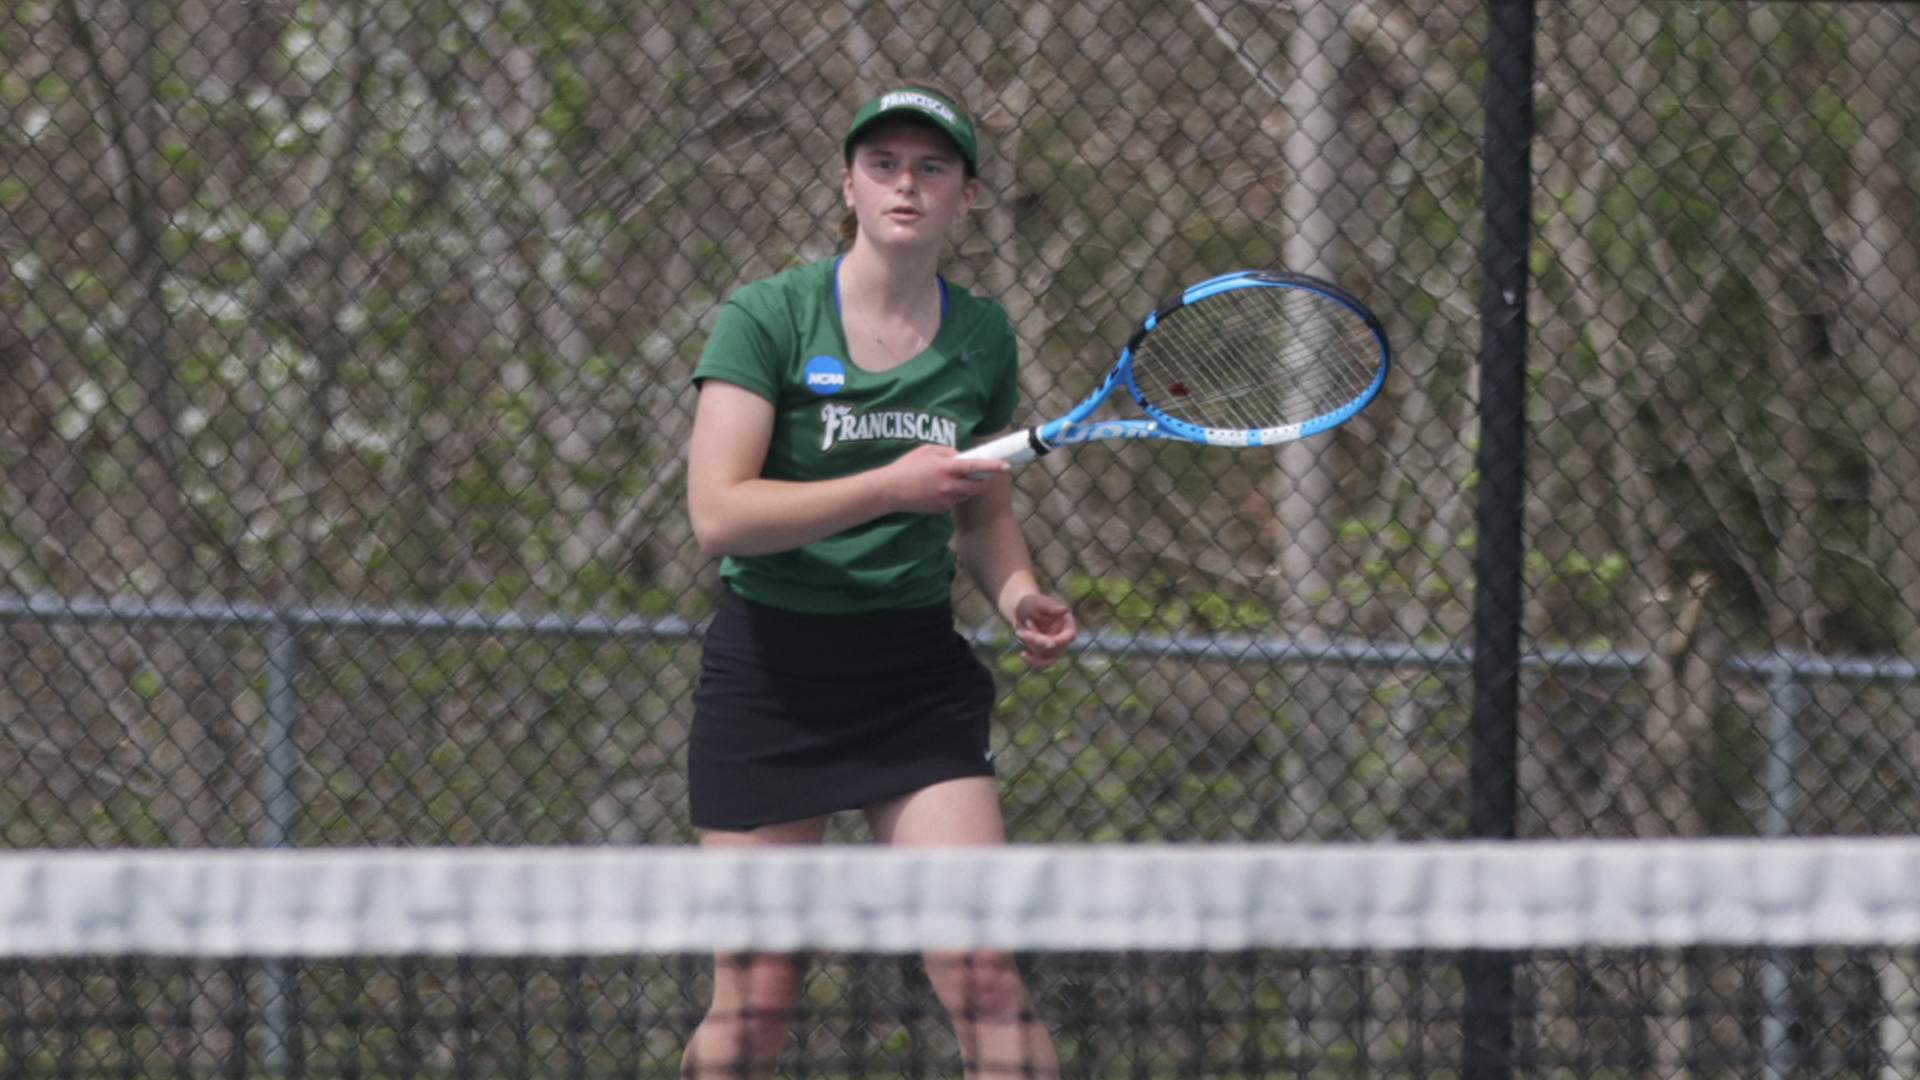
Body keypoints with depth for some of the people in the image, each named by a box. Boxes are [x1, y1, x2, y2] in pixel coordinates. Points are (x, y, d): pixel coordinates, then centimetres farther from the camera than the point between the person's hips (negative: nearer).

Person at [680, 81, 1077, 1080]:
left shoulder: (981, 335, 6)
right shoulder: (767, 317, -7)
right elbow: (718, 513, -17)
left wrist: (1016, 594, -1)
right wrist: (890, 485, -22)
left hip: (917, 676, 2)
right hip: (771, 670, -2)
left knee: (984, 973, -12)